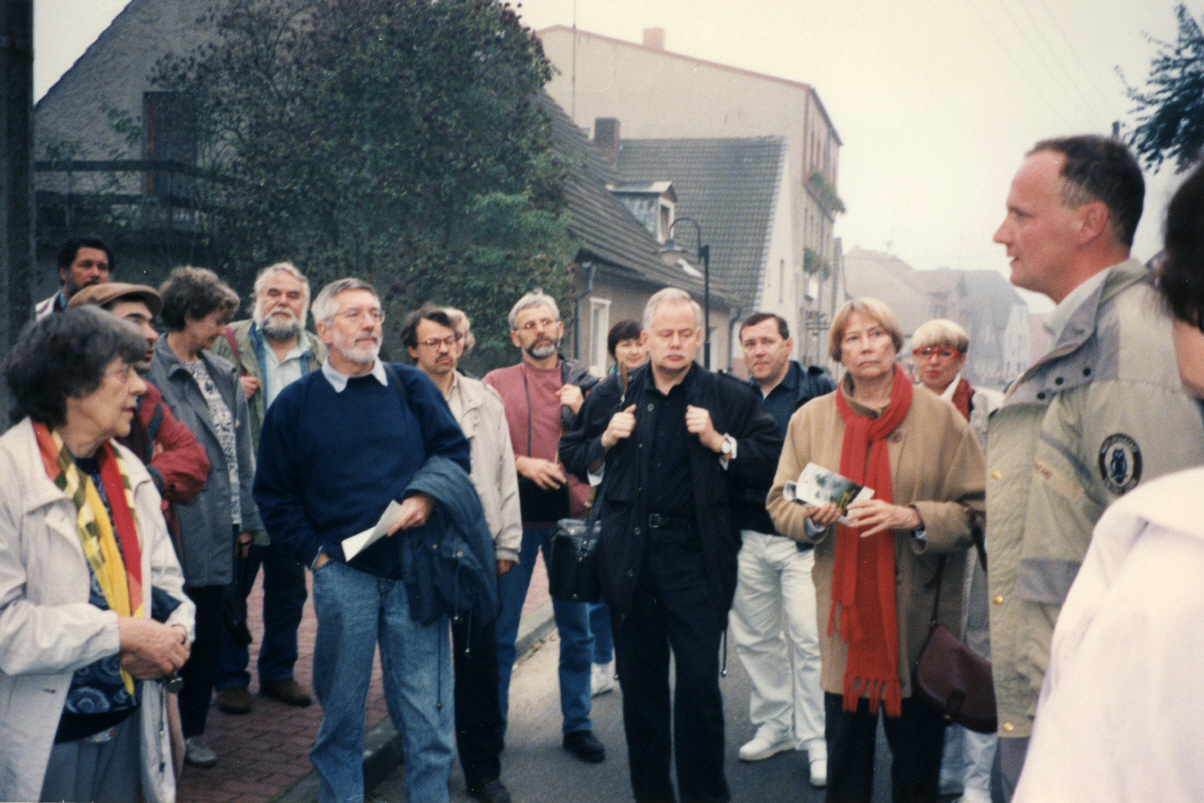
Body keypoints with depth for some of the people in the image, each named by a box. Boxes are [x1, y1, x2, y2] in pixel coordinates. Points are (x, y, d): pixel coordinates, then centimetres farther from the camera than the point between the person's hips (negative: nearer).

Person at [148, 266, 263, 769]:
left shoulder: (223, 373, 13)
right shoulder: (152, 373, -11)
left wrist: (246, 516, 13)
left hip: (220, 524, 7)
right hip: (183, 526, -7)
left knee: (208, 632, 12)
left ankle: (191, 730, 24)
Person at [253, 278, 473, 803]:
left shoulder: (412, 388, 7)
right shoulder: (295, 403, 6)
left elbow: (454, 451, 9)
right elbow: (274, 494, 9)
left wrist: (426, 496, -9)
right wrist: (314, 551, 0)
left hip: (415, 568, 1)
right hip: (342, 571, 0)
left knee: (425, 709, 4)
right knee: (341, 709, 9)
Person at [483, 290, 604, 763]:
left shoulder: (583, 383, 9)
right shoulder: (497, 383, 6)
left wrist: (580, 410, -9)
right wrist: (523, 463, -13)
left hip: (569, 516, 1)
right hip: (514, 515, -1)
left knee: (576, 626, 7)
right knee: (500, 627, 4)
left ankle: (577, 724, 20)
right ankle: (491, 724, 18)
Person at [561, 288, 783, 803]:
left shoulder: (729, 398, 0)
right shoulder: (613, 393, 7)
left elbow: (772, 461, -6)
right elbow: (572, 455, 14)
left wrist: (719, 443, -17)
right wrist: (606, 440, -4)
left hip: (695, 554, -3)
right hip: (629, 555, 3)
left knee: (700, 681, -2)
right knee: (639, 682, 13)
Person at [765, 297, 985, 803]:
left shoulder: (938, 416, 1)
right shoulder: (810, 419, 8)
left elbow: (974, 509, -2)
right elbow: (779, 504, 9)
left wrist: (911, 517, -17)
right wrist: (811, 516, -12)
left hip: (916, 609, -1)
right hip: (843, 607, 2)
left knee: (918, 745, 6)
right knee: (844, 741, 8)